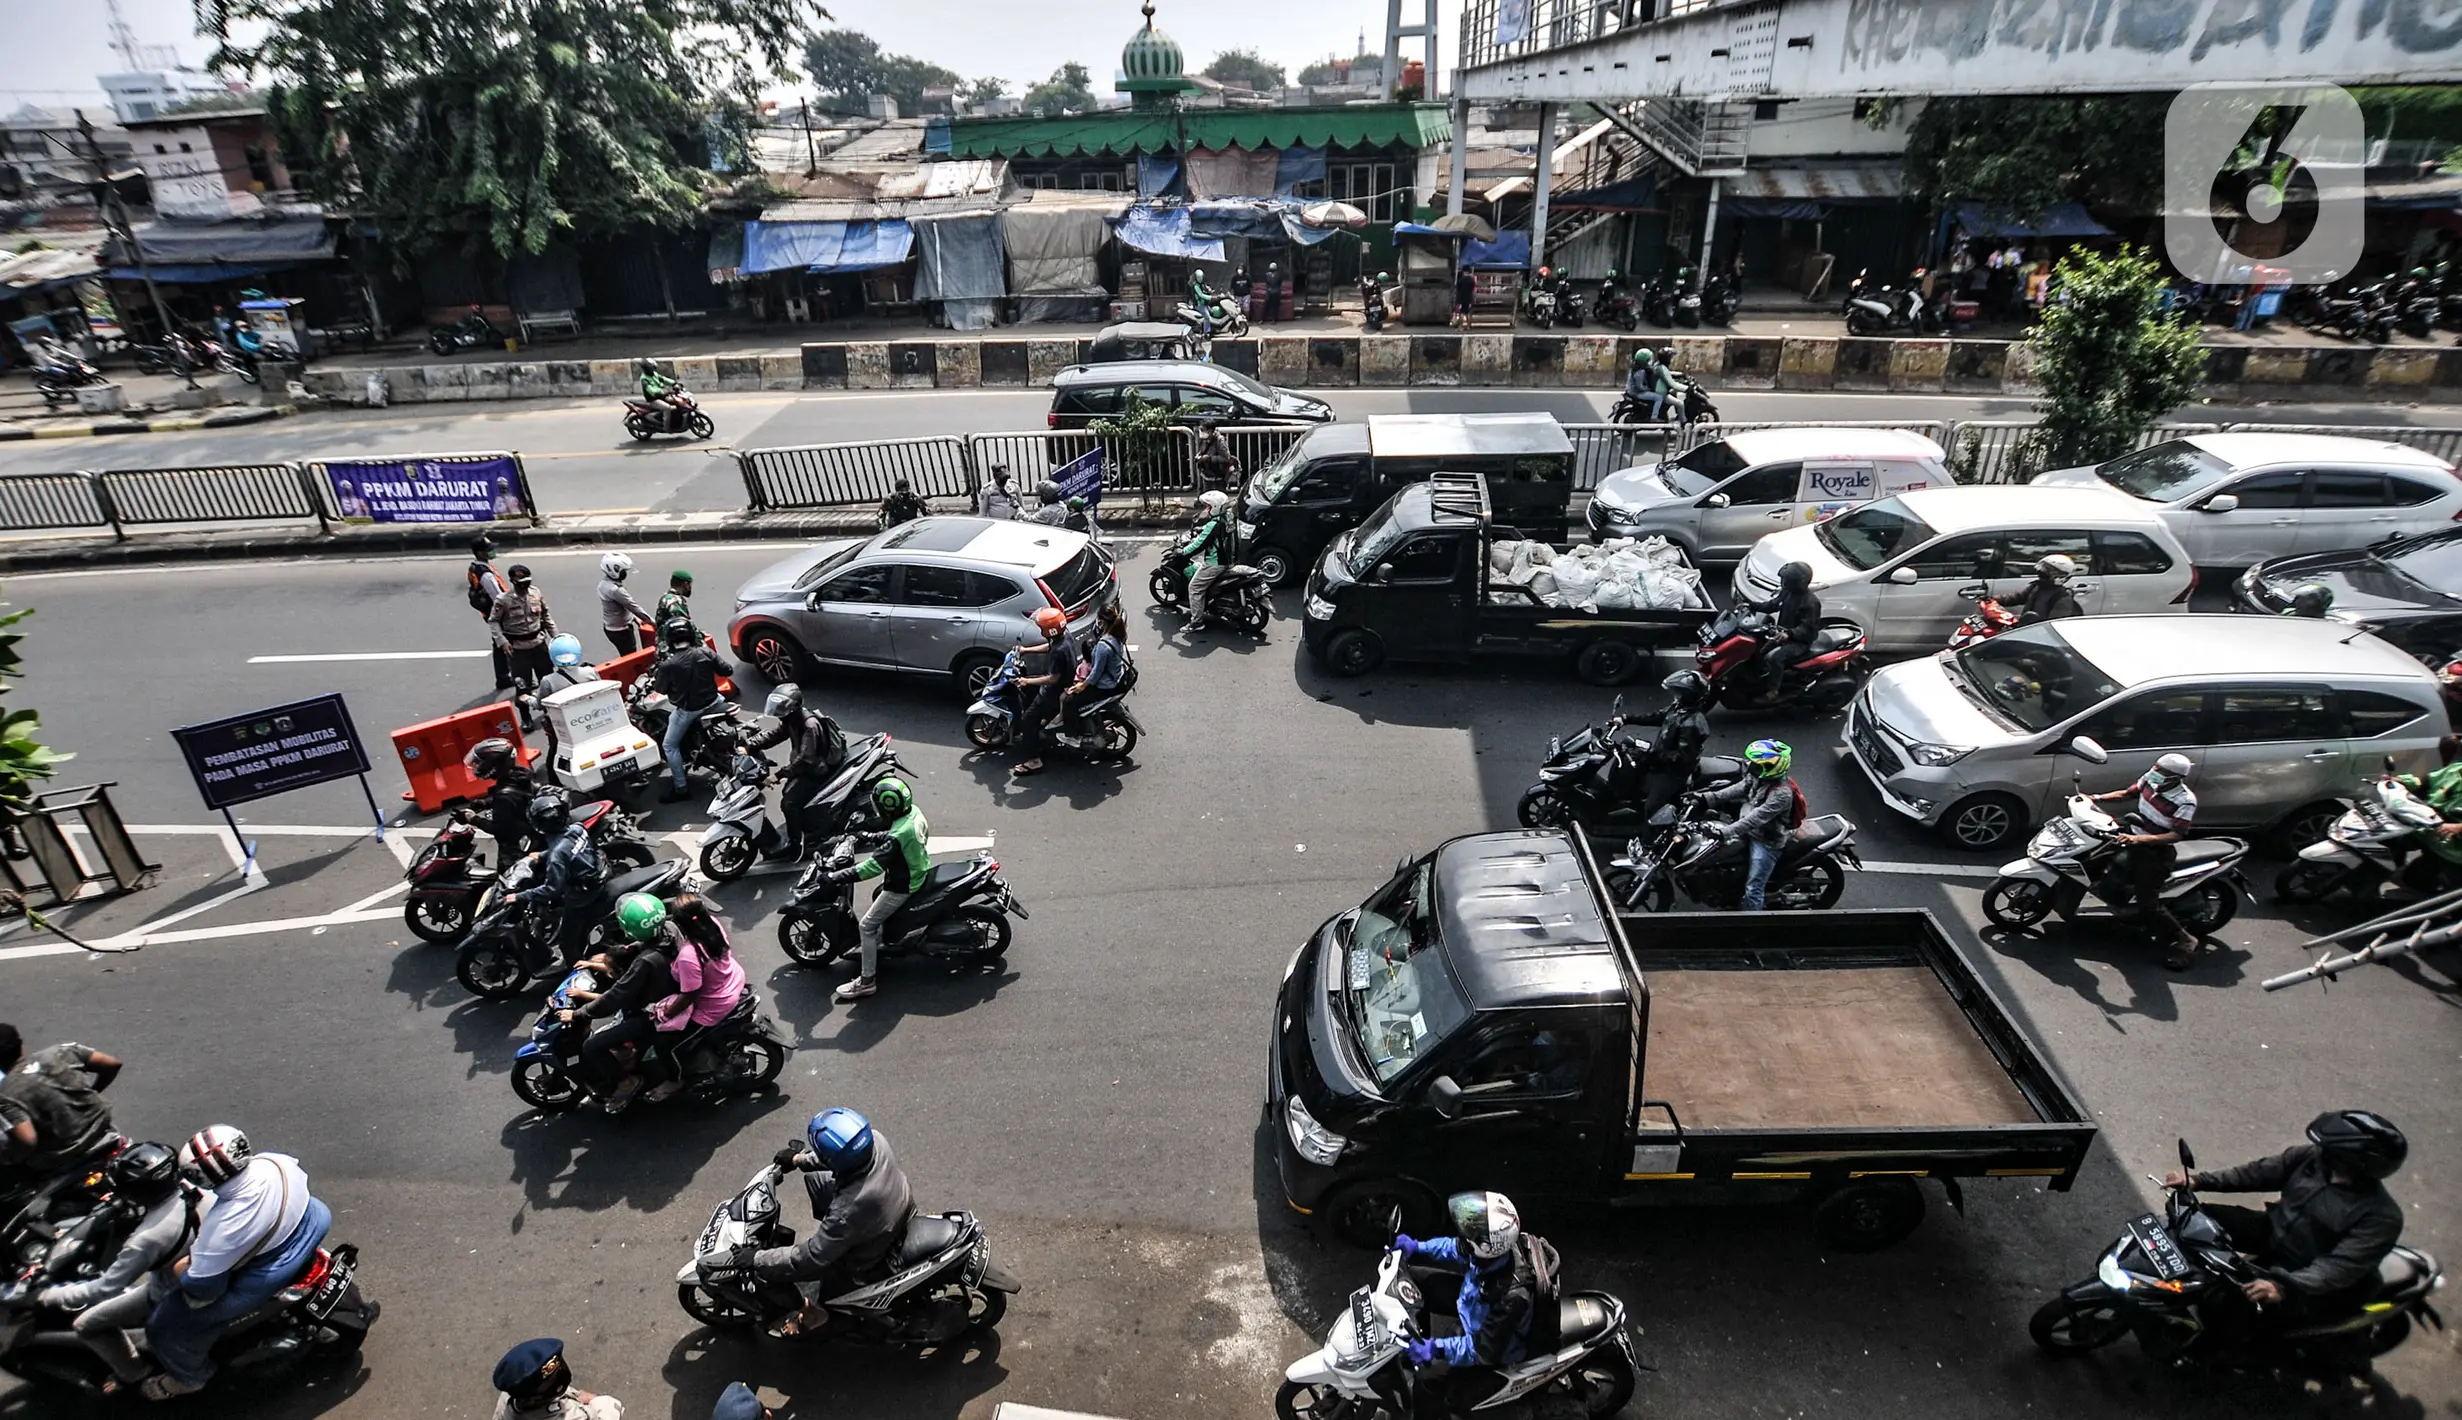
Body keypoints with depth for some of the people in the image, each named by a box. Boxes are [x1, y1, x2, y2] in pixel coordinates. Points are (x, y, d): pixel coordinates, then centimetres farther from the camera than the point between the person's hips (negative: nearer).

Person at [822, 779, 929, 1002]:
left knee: (867, 926, -2)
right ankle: (877, 946, 46)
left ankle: (867, 981, 6)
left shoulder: (899, 835, -34)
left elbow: (874, 866, -36)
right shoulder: (914, 811, -8)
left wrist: (834, 877, -34)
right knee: (877, 895, 31)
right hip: (919, 871, 9)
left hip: (903, 885, -9)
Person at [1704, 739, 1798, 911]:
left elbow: (1756, 818, -35)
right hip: (1751, 832, 9)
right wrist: (1707, 797, -11)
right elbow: (1738, 789, 0)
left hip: (1767, 842, -9)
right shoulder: (1761, 777, -5)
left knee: (1753, 890, -6)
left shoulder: (1781, 794, -30)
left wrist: (1726, 831, -41)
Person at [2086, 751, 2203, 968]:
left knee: (2148, 905, -10)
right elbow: (2127, 793, 10)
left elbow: (2176, 835, -27)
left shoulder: (2186, 801, -24)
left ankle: (2187, 941, 3)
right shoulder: (2150, 779, -6)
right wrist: (2099, 798, -3)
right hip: (2133, 838, 8)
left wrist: (2138, 839, -36)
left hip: (2156, 851, -8)